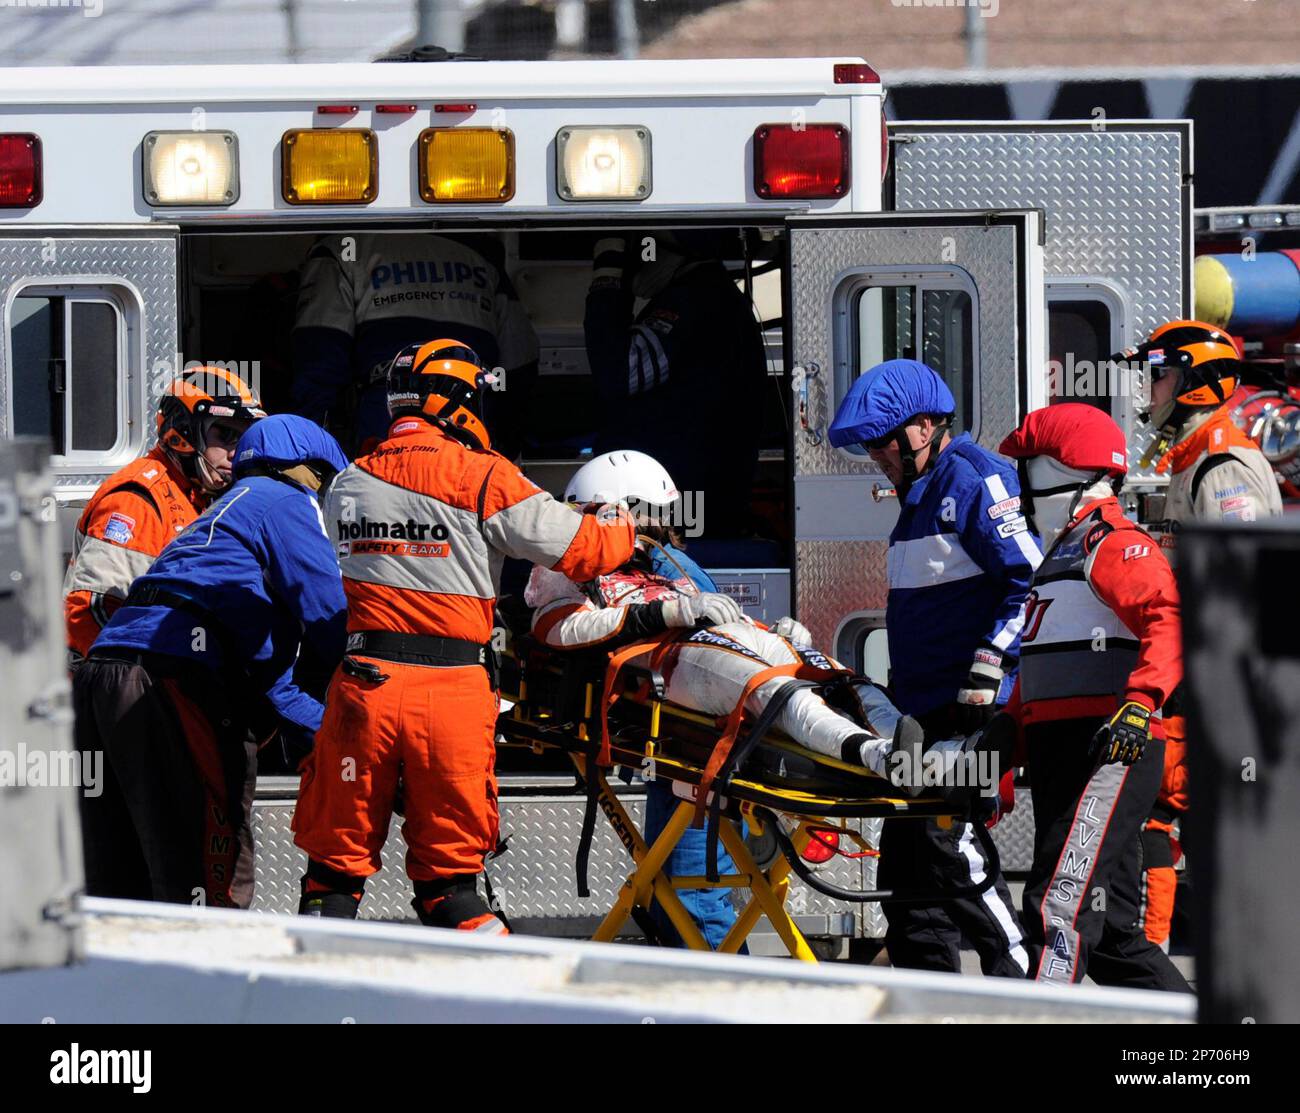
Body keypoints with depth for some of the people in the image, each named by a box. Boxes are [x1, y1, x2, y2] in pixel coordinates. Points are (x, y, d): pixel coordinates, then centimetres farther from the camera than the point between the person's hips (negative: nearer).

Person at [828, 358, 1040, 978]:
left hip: (970, 709, -10)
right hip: (924, 707, 10)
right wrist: (900, 683, 26)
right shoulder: (921, 491, 19)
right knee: (906, 850, 9)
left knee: (945, 841, -16)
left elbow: (1031, 583, -17)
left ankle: (1023, 975, -12)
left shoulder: (974, 480, -11)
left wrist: (988, 669, -21)